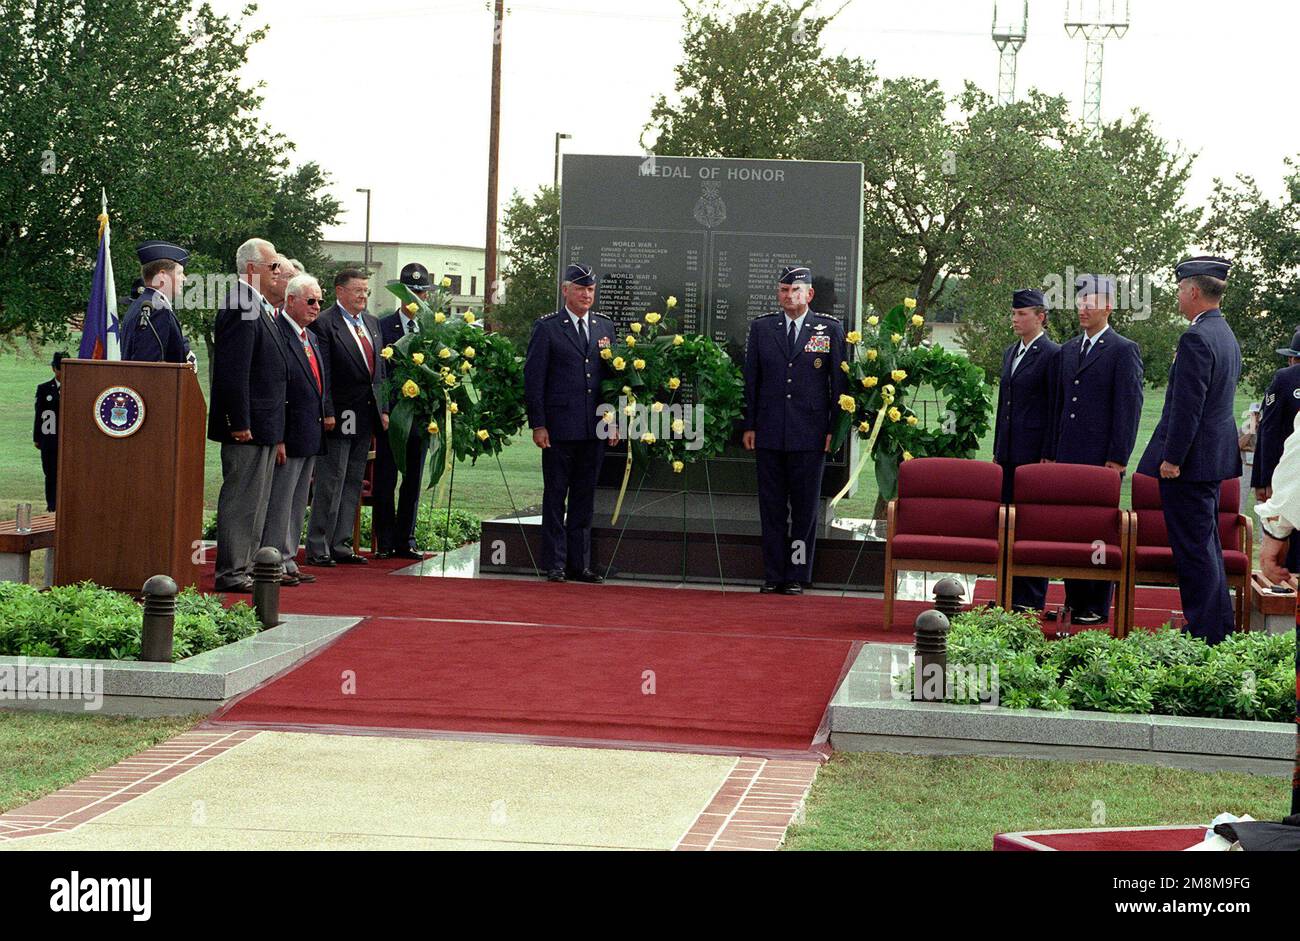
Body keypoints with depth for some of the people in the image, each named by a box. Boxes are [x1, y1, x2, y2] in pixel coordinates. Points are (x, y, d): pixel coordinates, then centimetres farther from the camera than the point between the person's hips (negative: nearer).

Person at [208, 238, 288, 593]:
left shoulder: (259, 306, 15)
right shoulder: (240, 307, -17)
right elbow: (233, 371, -22)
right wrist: (239, 423, -23)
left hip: (263, 424, 11)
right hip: (249, 424, -11)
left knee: (256, 500, 16)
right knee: (240, 499, -5)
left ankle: (245, 567, 24)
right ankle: (230, 573, 0)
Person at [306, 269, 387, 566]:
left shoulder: (371, 323, 15)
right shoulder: (325, 324, -9)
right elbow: (322, 373, -14)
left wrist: (382, 409, 11)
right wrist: (327, 413, -18)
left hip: (365, 418, 8)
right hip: (339, 417, -8)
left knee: (352, 484, 11)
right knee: (331, 483, -5)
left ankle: (341, 545, 17)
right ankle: (318, 549, 0)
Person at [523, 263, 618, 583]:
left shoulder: (605, 326, 12)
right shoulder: (546, 328, -1)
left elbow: (614, 375, 14)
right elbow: (533, 379, -3)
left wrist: (614, 421, 7)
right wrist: (537, 424, -9)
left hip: (595, 428, 4)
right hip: (559, 427, -4)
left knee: (584, 498, 9)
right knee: (555, 497, 2)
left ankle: (580, 564, 14)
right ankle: (555, 564, 6)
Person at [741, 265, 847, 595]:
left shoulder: (830, 330, 3)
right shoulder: (761, 328, 8)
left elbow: (839, 383, 3)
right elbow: (751, 379, 10)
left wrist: (835, 429, -2)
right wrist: (749, 426, 5)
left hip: (810, 435, -2)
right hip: (769, 432, 2)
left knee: (804, 506, 3)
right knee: (771, 506, 6)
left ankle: (797, 576, 10)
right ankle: (773, 576, 12)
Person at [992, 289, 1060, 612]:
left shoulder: (1052, 355, -8)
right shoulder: (1010, 353, 17)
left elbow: (1055, 410, -10)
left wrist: (1048, 455, -13)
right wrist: (997, 449, 17)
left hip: (1034, 452, -8)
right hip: (1008, 452, 8)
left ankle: (1031, 599, 1)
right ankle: (1008, 594, 16)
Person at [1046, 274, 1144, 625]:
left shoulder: (1123, 350, -4)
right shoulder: (1067, 350, 17)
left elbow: (1129, 408, -9)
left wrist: (1117, 459, -14)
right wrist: (1052, 453, 14)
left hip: (1101, 457, -6)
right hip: (1069, 457, 6)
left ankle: (1097, 608, 2)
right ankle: (1073, 602, 14)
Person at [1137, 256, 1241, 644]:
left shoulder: (1196, 339, -18)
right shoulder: (1225, 335, 14)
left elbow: (1188, 407, -22)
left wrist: (1172, 458, -18)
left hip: (1191, 459, -10)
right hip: (1215, 455, 10)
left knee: (1194, 548, -6)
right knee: (1207, 546, 17)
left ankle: (1205, 635, -3)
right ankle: (1221, 628, 24)